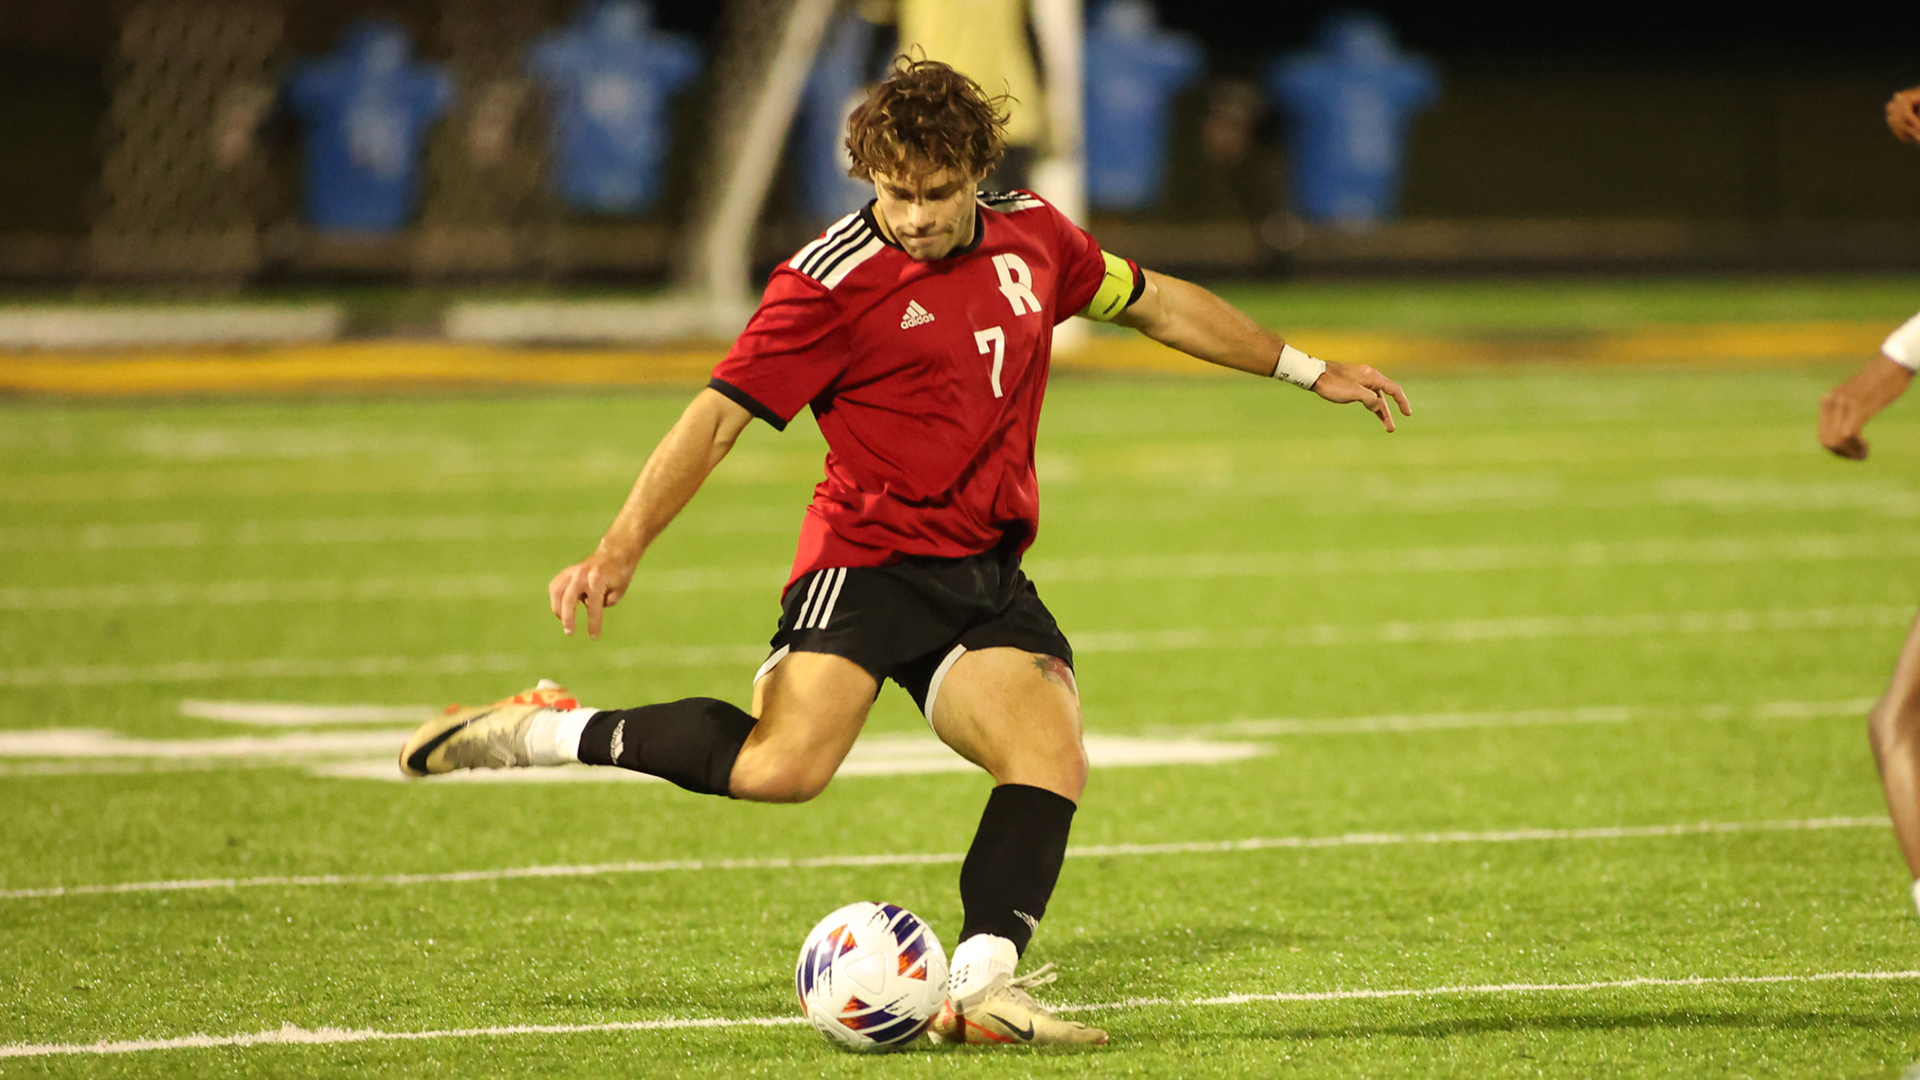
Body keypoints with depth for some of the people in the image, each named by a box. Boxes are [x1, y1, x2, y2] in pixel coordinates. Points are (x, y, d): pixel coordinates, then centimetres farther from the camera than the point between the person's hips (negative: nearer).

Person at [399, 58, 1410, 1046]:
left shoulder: (1031, 235, 9)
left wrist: (1307, 369, 30)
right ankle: (545, 731, -9)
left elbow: (1155, 302, 25)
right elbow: (718, 416, -12)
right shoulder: (832, 280, -10)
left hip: (986, 575, 6)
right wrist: (622, 547, -22)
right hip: (871, 557, -6)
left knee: (1052, 757, -17)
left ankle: (979, 986, -21)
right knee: (783, 766, -25)